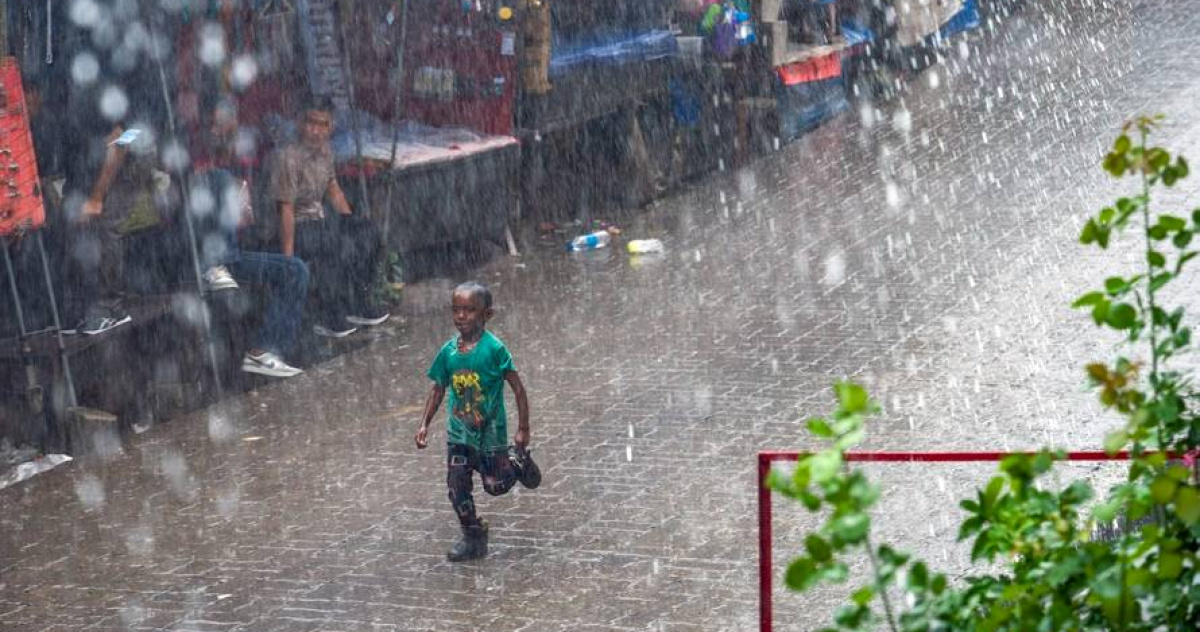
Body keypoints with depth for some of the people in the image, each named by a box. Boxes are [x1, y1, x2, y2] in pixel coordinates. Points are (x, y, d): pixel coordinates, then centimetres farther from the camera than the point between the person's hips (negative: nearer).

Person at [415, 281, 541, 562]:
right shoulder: (448, 351, -5)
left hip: (490, 430, -4)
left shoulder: (494, 348, -19)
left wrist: (523, 430, -14)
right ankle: (473, 537, 18)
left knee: (496, 485, 3)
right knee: (457, 486, 2)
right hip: (459, 431, 4)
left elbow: (518, 389, -14)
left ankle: (520, 460, 34)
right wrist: (424, 424, 4)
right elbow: (438, 388, 9)